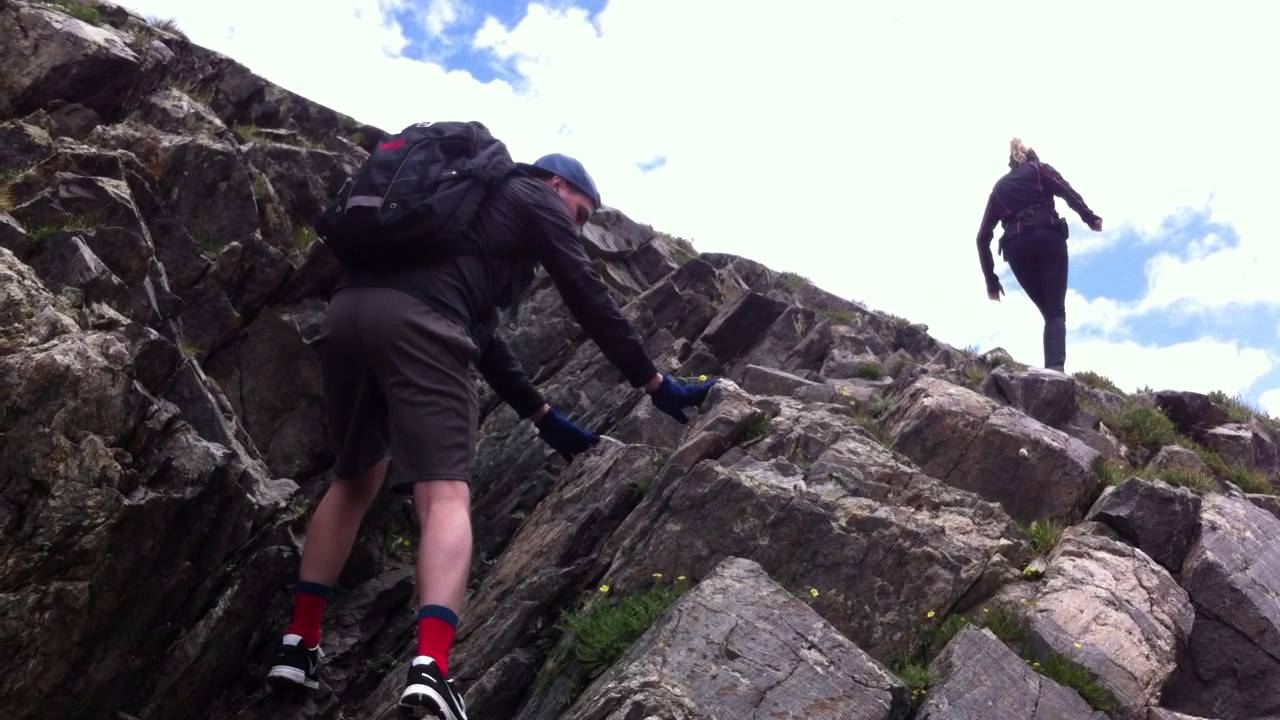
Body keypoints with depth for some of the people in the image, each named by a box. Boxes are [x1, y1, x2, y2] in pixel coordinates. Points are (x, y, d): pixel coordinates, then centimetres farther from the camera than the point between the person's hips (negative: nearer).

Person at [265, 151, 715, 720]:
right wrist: (655, 384, 19)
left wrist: (541, 415, 42)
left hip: (349, 308, 8)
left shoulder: (475, 202, 40)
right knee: (445, 494, -12)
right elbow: (588, 299, 12)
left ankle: (298, 645, 21)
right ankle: (430, 669, -31)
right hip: (413, 319, -8)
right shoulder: (535, 197, 19)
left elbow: (479, 332, 40)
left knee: (355, 479, 24)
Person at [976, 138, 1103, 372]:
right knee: (1056, 311, -6)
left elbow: (983, 237, 19)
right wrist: (1090, 218, -11)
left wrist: (990, 279, 19)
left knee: (1049, 312, 14)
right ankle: (1055, 368, -29)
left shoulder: (999, 187, 28)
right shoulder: (1040, 169, 22)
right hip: (1047, 237, -3)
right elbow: (1068, 192, -3)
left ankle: (1051, 370, -1)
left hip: (1016, 246, 3)